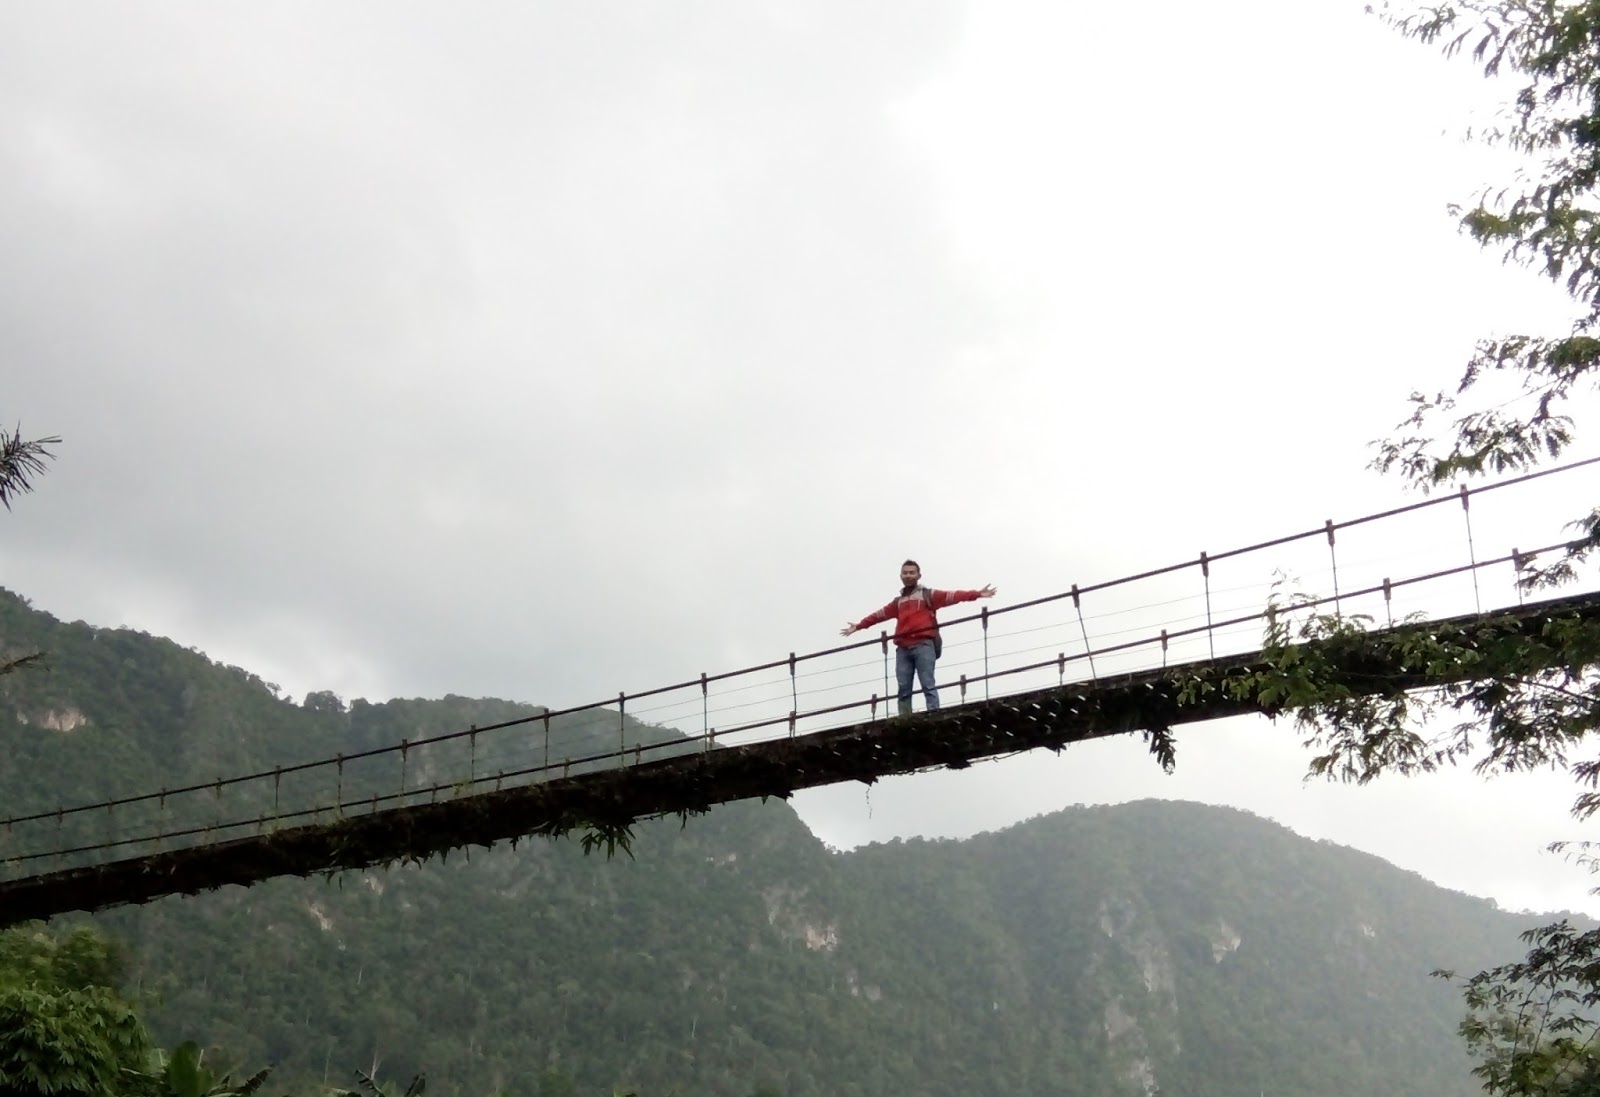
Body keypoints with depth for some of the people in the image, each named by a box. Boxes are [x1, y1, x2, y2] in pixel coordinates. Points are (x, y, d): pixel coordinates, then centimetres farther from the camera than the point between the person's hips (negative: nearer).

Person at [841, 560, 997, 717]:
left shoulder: (928, 594, 13)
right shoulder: (898, 601, 27)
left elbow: (952, 596, 1)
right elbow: (879, 614, 31)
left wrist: (977, 594, -12)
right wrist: (858, 626, 30)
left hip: (923, 645, -4)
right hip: (903, 649, 4)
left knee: (928, 685, -12)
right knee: (903, 689, -2)